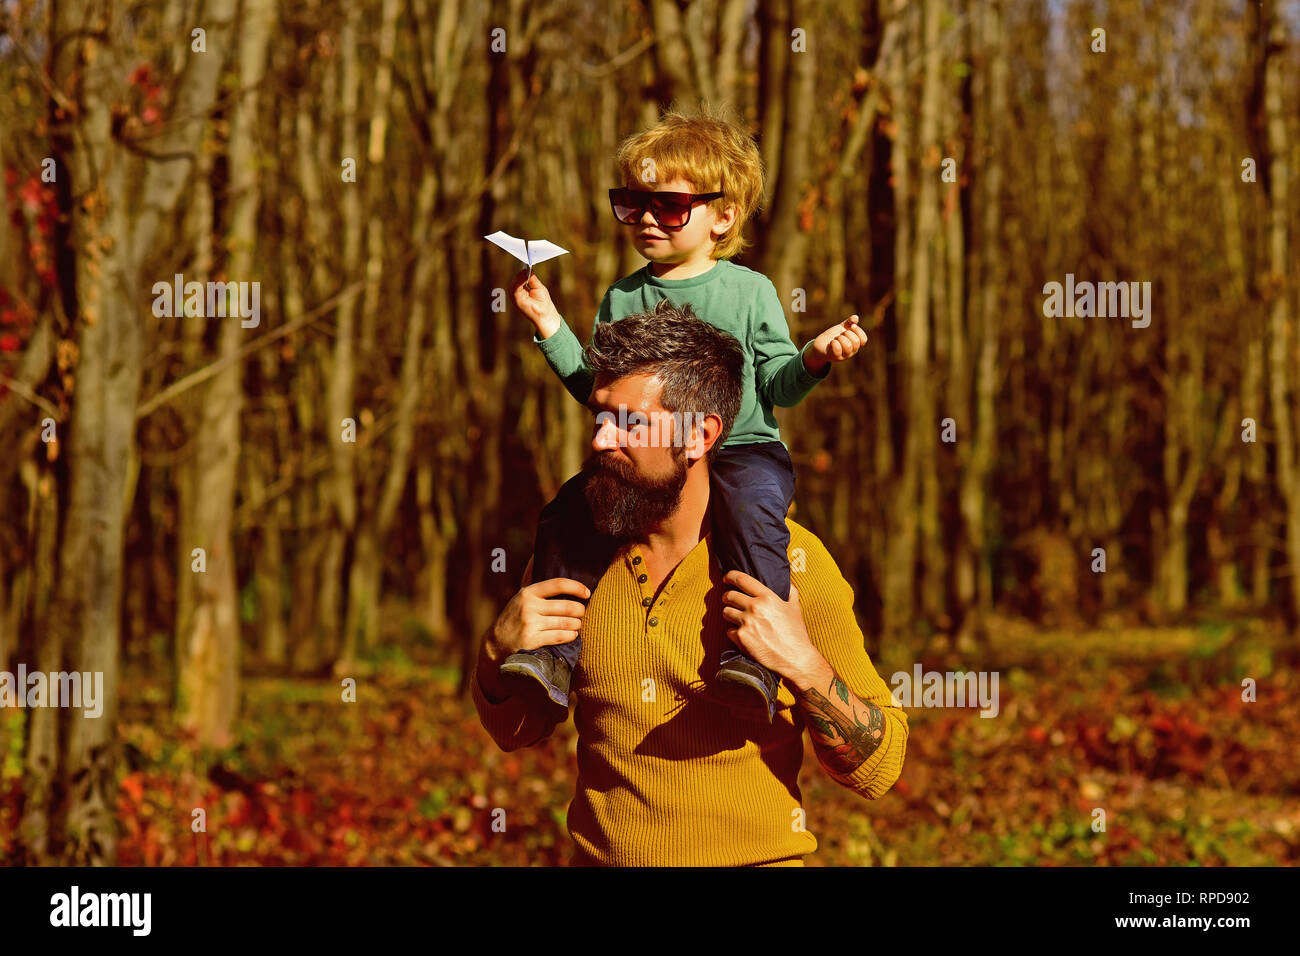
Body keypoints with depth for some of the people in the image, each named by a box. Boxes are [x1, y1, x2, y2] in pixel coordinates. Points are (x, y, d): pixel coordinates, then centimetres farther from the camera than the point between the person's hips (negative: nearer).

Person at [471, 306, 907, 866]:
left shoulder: (792, 561, -6)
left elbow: (879, 768, -4)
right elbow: (515, 730, 17)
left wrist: (804, 666, -19)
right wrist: (499, 652, -3)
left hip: (756, 857, -3)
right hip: (599, 854, 3)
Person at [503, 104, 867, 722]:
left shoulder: (748, 291, 2)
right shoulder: (622, 300, 11)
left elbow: (774, 383, 3)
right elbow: (596, 389, 14)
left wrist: (812, 359, -17)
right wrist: (550, 328, 8)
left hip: (739, 446, -4)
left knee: (751, 502, -36)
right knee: (568, 510, -15)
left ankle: (755, 652, -40)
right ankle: (553, 651, -6)